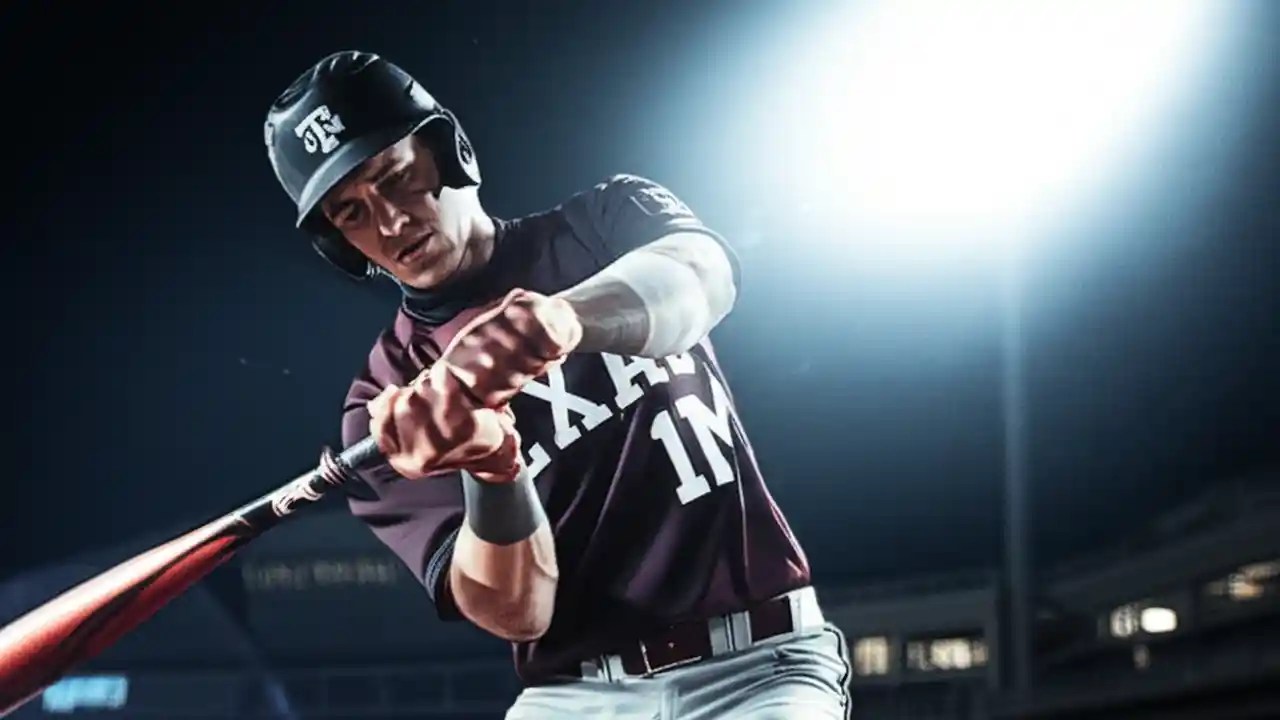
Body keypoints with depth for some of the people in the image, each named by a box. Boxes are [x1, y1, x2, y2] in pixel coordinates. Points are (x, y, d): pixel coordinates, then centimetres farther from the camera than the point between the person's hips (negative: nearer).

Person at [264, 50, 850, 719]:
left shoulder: (607, 222, 5)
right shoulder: (389, 407, 3)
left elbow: (703, 271, -19)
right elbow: (516, 611, -9)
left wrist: (566, 314, -39)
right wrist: (490, 470, -29)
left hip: (759, 662, -1)